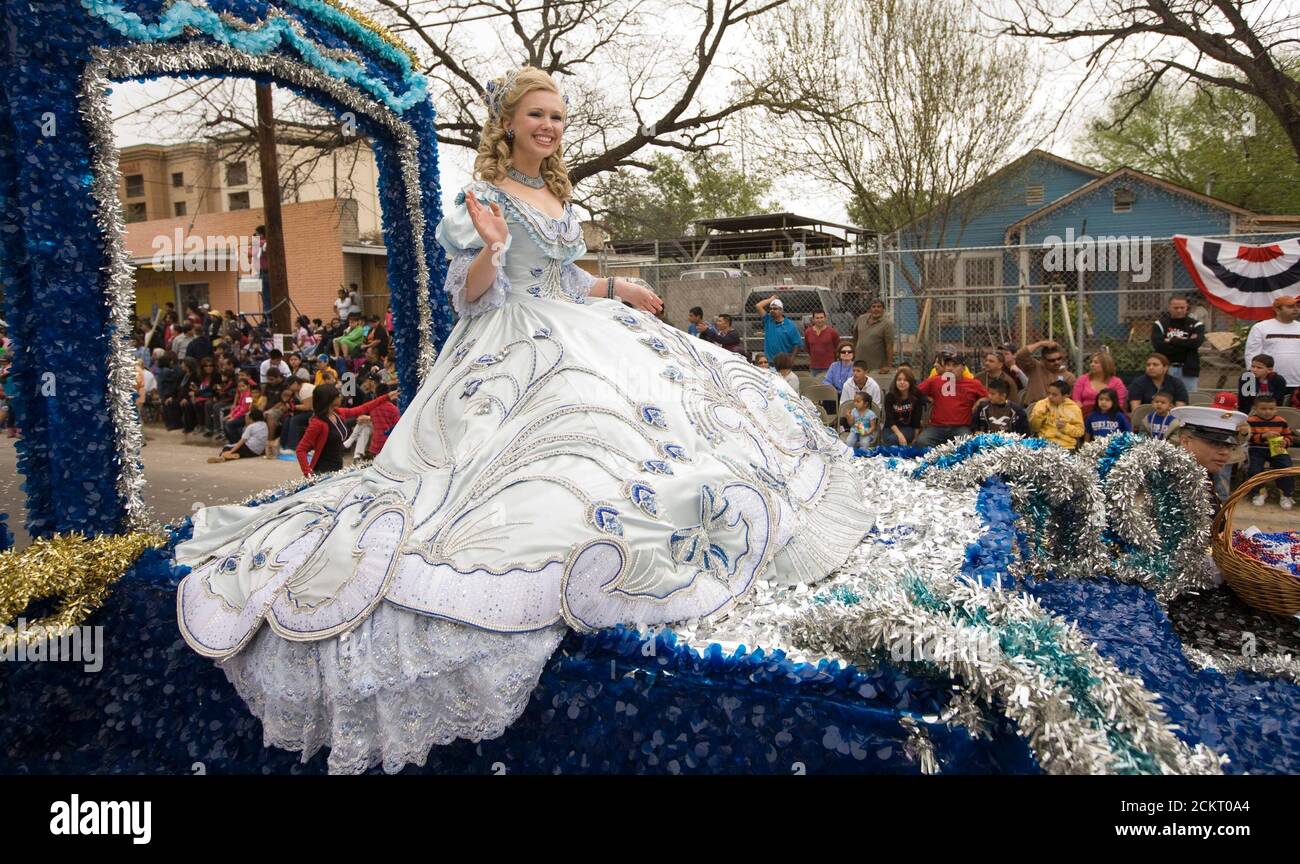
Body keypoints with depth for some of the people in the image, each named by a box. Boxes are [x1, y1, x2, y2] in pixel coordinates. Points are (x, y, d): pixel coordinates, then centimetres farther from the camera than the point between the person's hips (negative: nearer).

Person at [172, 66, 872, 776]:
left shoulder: (559, 196, 17)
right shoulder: (483, 196, -6)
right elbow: (469, 294, -13)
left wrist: (615, 288, 20)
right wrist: (491, 245, -29)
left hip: (575, 341, 8)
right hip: (512, 351, -8)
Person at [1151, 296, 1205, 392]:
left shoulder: (1195, 325, 7)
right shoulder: (1160, 324, 3)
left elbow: (1197, 342, -12)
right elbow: (1158, 345, -13)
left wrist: (1172, 341, -8)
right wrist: (1186, 343, -10)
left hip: (1188, 370, 1)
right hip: (1166, 368, -1)